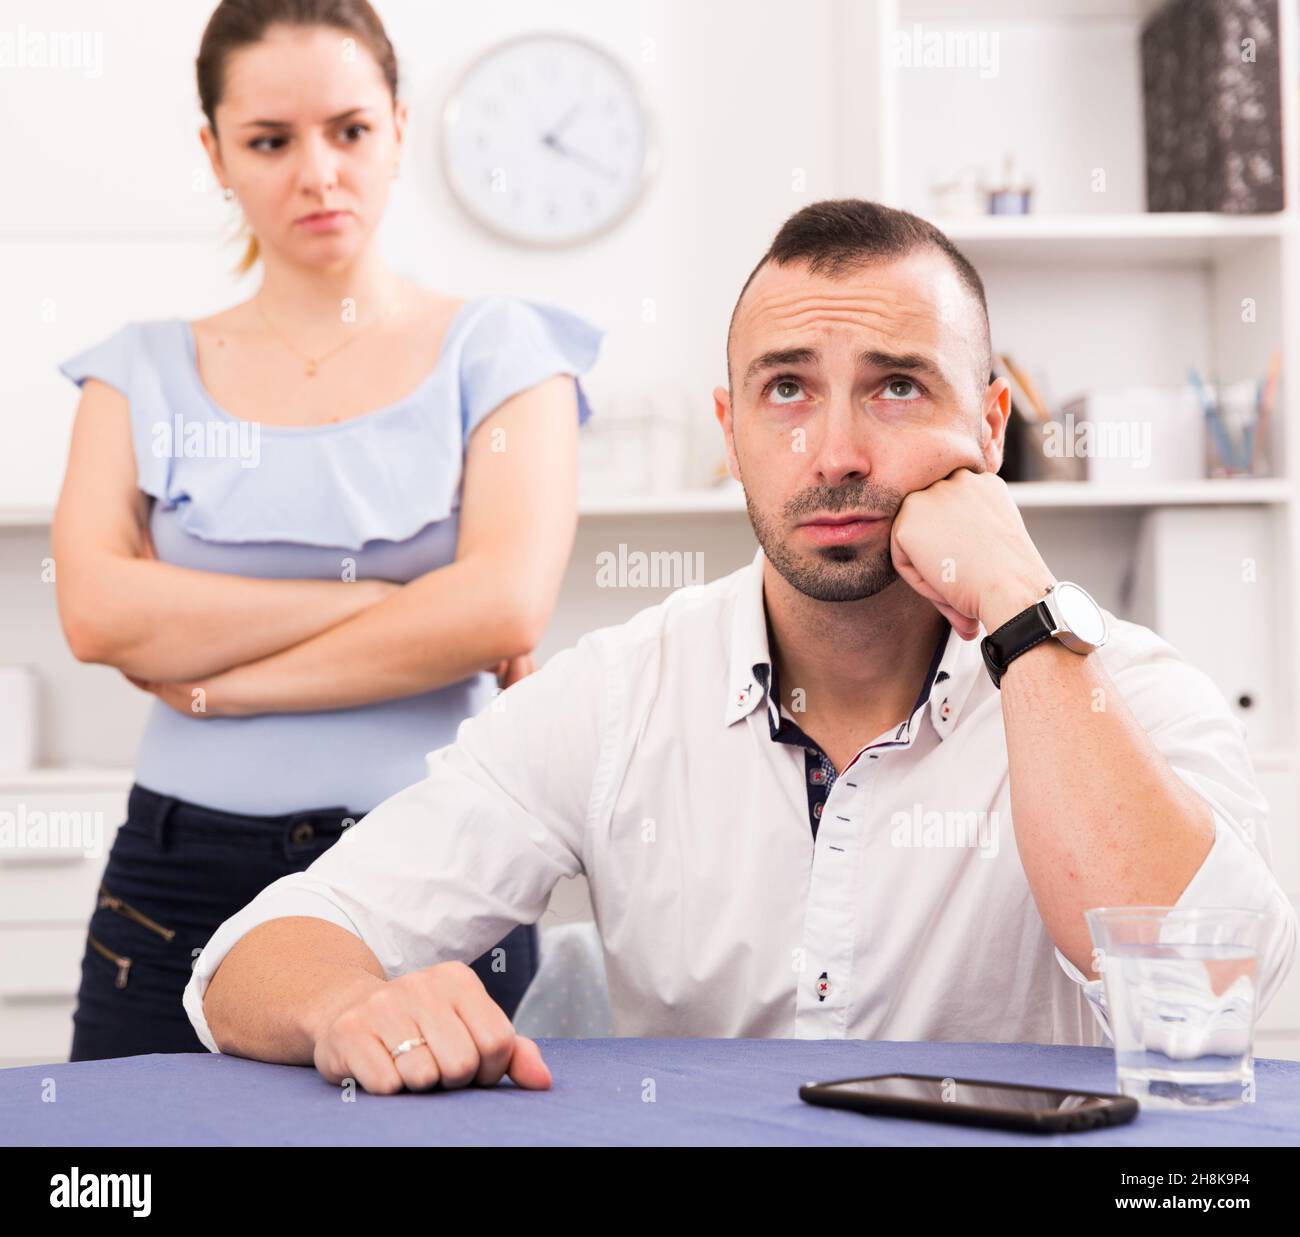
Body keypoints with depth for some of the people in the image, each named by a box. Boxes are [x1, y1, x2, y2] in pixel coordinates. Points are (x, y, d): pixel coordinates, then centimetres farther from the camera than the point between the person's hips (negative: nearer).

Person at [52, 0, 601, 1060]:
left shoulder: (498, 350, 3)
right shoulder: (146, 370, 9)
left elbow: (506, 610, -13)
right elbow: (97, 612, -7)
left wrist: (217, 683, -8)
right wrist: (389, 600, -12)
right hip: (181, 884, 2)